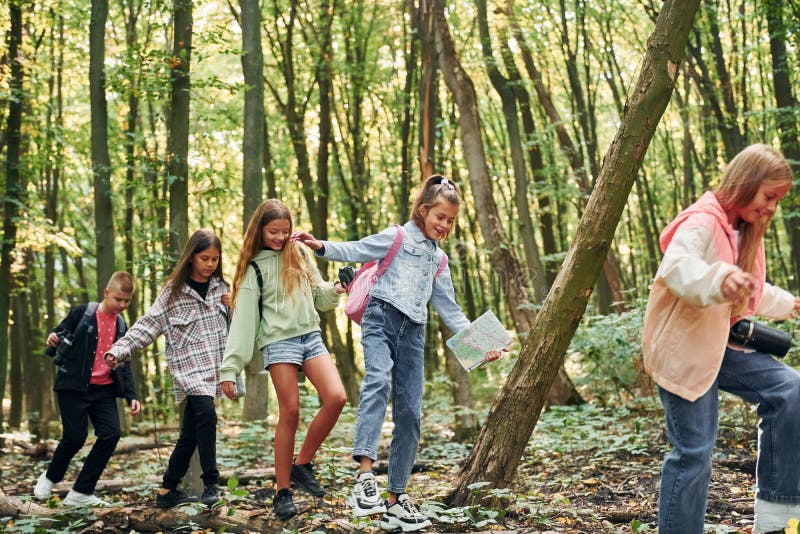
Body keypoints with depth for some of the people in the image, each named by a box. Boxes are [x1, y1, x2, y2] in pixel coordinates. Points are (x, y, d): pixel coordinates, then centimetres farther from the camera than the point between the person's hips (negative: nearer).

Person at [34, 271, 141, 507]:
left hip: (104, 390, 5)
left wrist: (131, 396, 9)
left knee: (111, 434, -10)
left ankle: (80, 493, -2)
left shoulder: (121, 326, 11)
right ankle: (50, 477, 21)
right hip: (73, 387, -5)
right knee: (75, 437, -10)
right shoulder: (82, 313, -4)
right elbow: (59, 334, 2)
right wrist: (52, 341, -23)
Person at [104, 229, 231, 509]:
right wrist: (118, 351, -16)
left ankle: (167, 490, 14)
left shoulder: (220, 288, 11)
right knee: (206, 412, -26)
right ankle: (211, 484, -19)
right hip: (188, 366, -5)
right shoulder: (173, 291, -2)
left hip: (213, 368, 5)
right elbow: (148, 325, -6)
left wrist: (233, 308, -1)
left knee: (190, 432, 4)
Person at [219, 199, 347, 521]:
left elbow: (318, 297, 18)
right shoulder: (254, 267, 2)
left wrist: (335, 290, -6)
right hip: (278, 341, -4)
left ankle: (302, 464, 3)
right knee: (290, 412, -9)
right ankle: (282, 491, 2)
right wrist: (229, 367, -10)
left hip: (310, 336, 4)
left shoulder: (300, 254, 14)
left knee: (336, 398, -14)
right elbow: (243, 319, -3)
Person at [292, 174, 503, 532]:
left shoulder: (439, 260, 23)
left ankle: (396, 497, 7)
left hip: (413, 333, 6)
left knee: (410, 413, 0)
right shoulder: (397, 238, 8)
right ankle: (364, 476, -44)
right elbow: (356, 251, -3)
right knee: (378, 381, -32)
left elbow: (450, 310, 23)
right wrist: (322, 247, -20)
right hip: (381, 319, -6)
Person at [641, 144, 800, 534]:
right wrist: (719, 280, -55)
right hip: (683, 349, -9)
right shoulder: (703, 222, -16)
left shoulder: (744, 231, 14)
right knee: (694, 452, -7)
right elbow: (676, 266, -37)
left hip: (721, 345, 9)